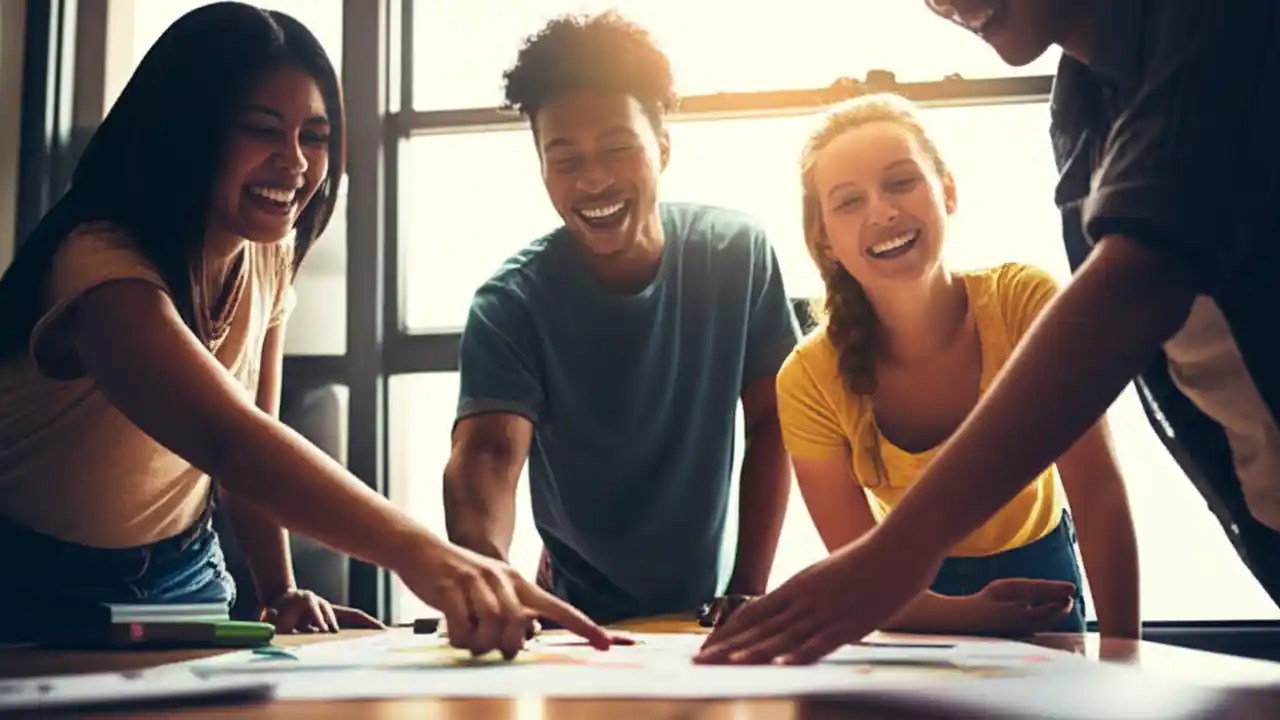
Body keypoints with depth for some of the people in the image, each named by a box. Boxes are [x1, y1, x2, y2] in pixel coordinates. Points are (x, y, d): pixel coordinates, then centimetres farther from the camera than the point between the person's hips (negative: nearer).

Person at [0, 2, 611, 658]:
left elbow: (253, 445, 1)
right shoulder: (102, 266, -29)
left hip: (181, 575, 6)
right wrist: (415, 552, -59)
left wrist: (279, 590, -14)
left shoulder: (270, 254, -5)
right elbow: (228, 439, -46)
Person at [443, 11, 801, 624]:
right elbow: (487, 452, -27)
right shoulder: (510, 304, -14)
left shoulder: (738, 254, -8)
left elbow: (771, 422, -1)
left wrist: (750, 591, -6)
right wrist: (483, 576, -47)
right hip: (578, 619, -1)